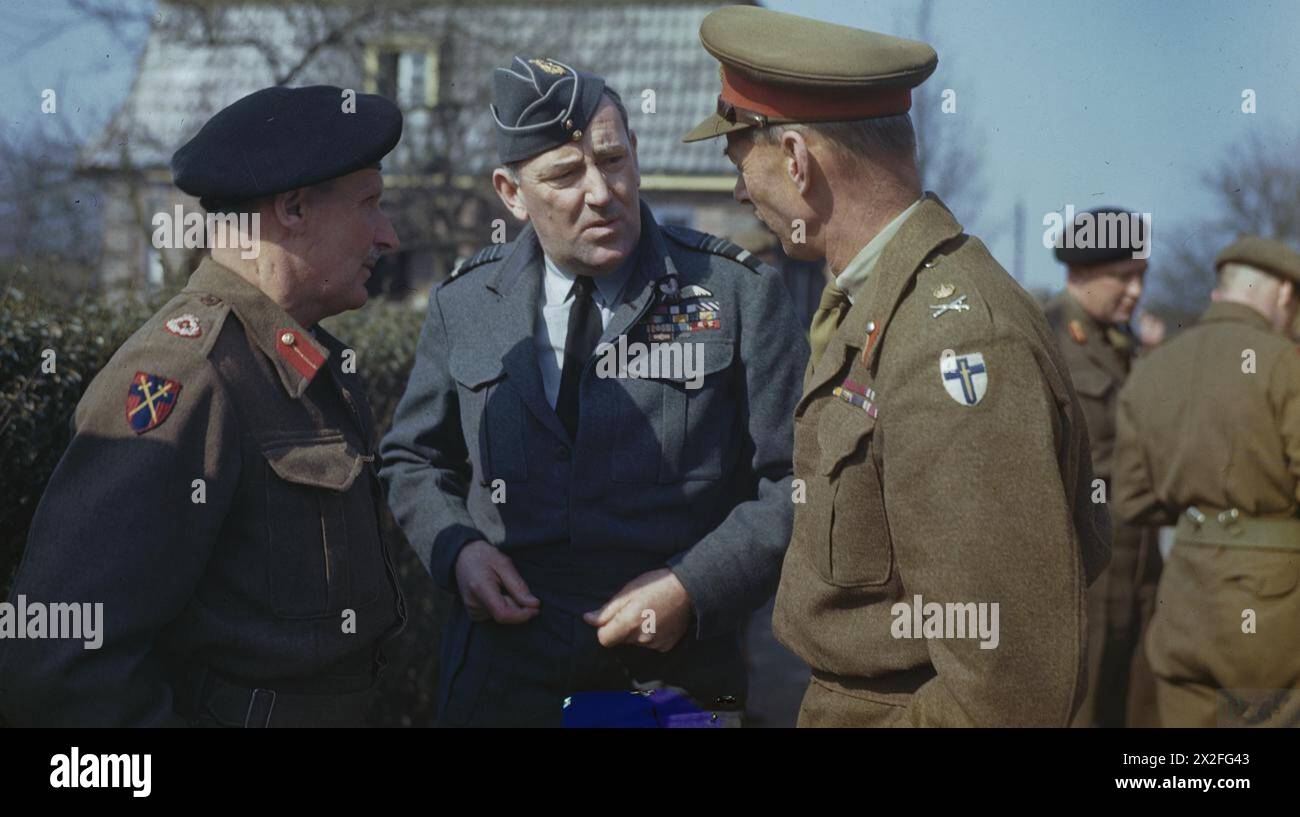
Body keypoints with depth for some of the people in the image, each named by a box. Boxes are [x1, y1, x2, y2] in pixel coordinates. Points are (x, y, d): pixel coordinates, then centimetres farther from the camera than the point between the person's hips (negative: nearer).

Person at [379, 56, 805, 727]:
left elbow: (796, 483, -5)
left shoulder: (739, 292, -6)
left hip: (677, 677, -2)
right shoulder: (463, 304, 3)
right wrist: (455, 549, -5)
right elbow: (414, 461, 14)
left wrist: (695, 588, -17)